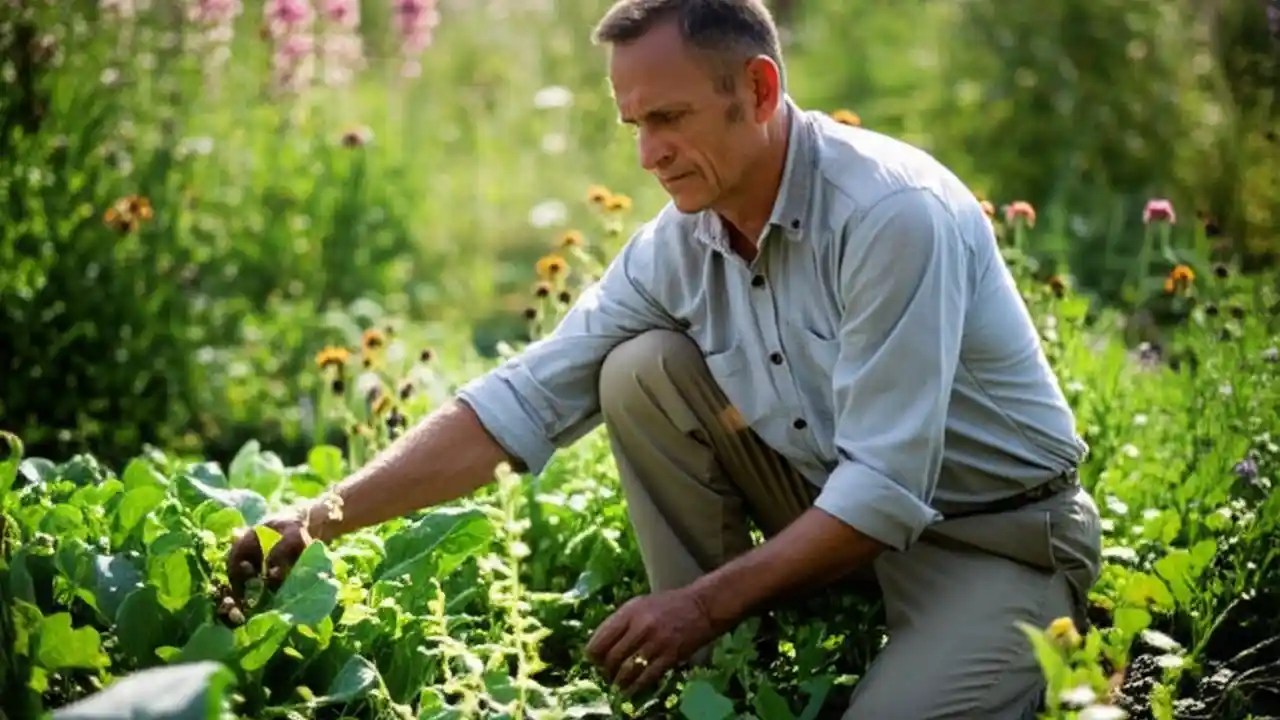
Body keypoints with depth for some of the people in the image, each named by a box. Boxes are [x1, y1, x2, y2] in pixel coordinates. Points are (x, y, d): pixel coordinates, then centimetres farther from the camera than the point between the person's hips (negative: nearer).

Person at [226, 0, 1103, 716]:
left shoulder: (892, 213, -27)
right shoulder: (678, 247, -7)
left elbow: (886, 487, -29)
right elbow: (520, 400, -7)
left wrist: (706, 603, -28)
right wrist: (326, 516, -15)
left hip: (1001, 534, -6)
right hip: (836, 502, 6)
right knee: (642, 372, -9)